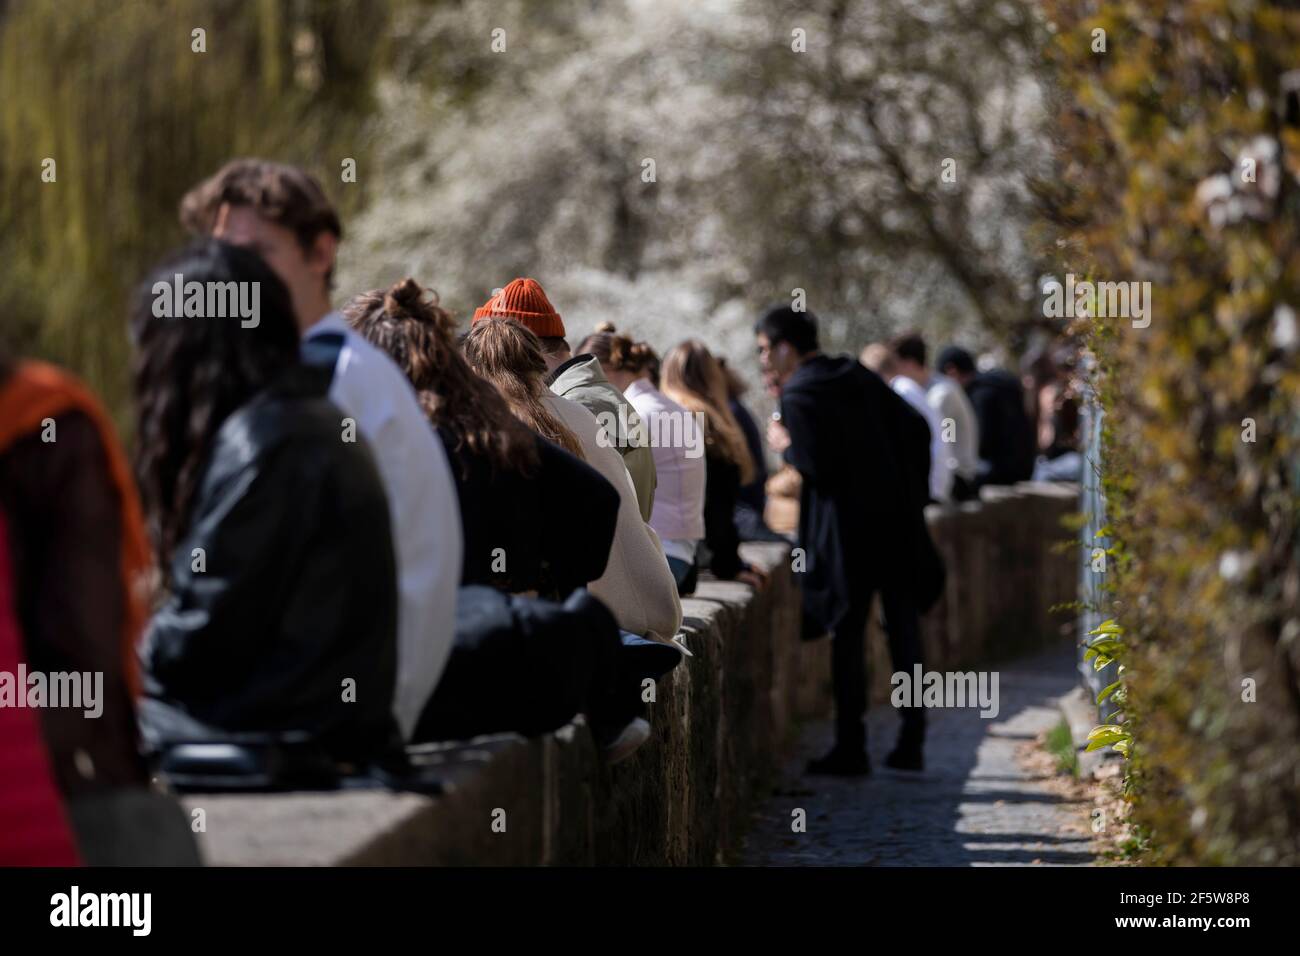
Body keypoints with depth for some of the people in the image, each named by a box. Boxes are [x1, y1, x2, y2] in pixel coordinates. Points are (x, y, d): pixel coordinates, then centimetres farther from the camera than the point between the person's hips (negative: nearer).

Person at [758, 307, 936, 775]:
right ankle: (911, 742, 12)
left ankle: (851, 747, 4)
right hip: (897, 517, 7)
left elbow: (816, 466, -19)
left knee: (847, 635, 1)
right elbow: (915, 427, 10)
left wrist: (785, 445, 1)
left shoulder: (798, 395, -11)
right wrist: (912, 493, 15)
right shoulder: (858, 377, 11)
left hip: (848, 527, -6)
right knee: (902, 627, 10)